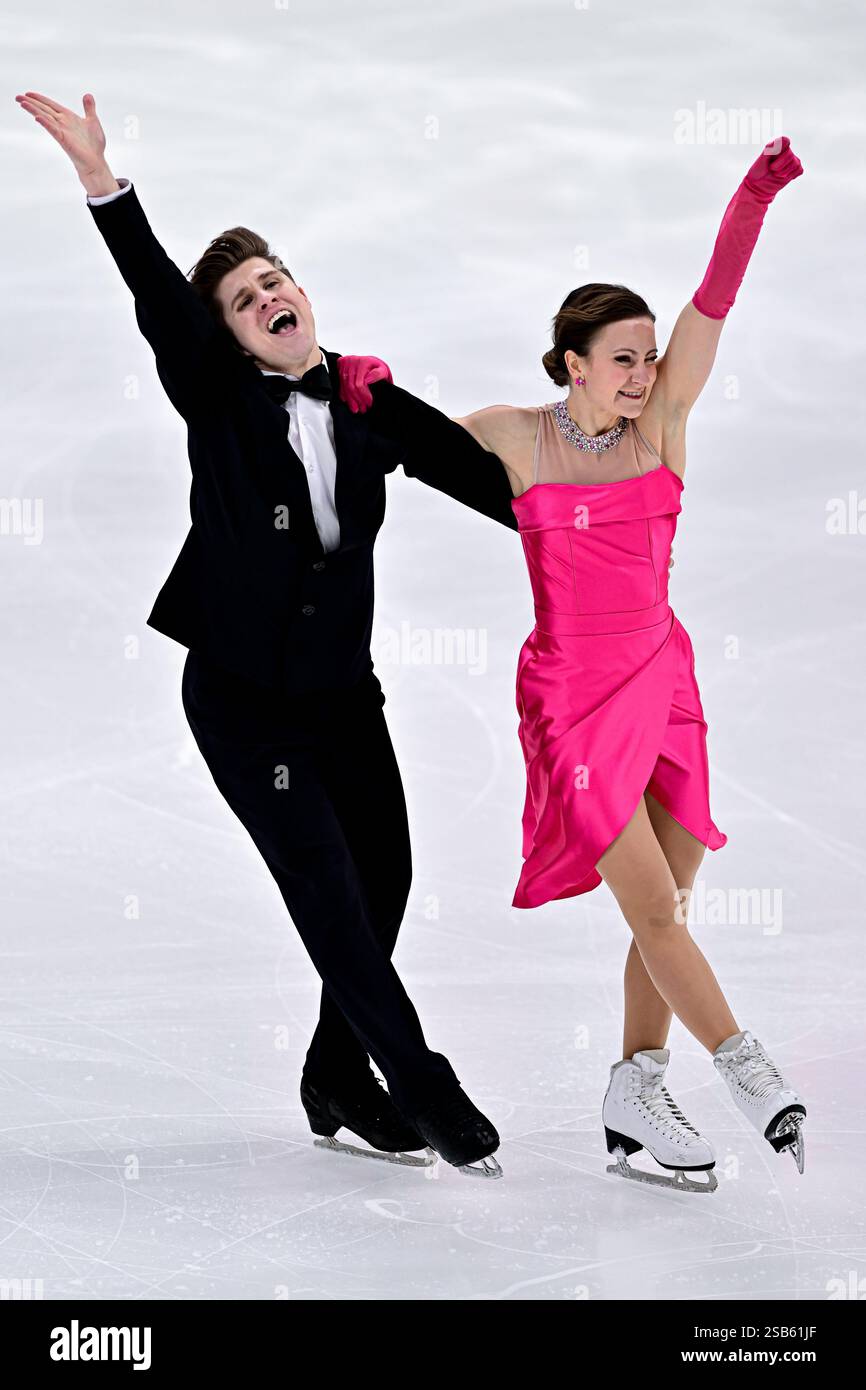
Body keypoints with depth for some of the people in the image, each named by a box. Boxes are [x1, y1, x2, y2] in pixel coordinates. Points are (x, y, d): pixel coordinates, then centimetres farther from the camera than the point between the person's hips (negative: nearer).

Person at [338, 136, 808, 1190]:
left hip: (662, 678, 4)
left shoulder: (662, 419, 1)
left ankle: (636, 1095, 17)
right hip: (572, 694, -4)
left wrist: (753, 201, -21)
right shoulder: (513, 438, -5)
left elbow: (714, 302, -9)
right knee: (653, 909, -8)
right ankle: (748, 1073, -1)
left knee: (669, 905, 6)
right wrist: (367, 390, -10)